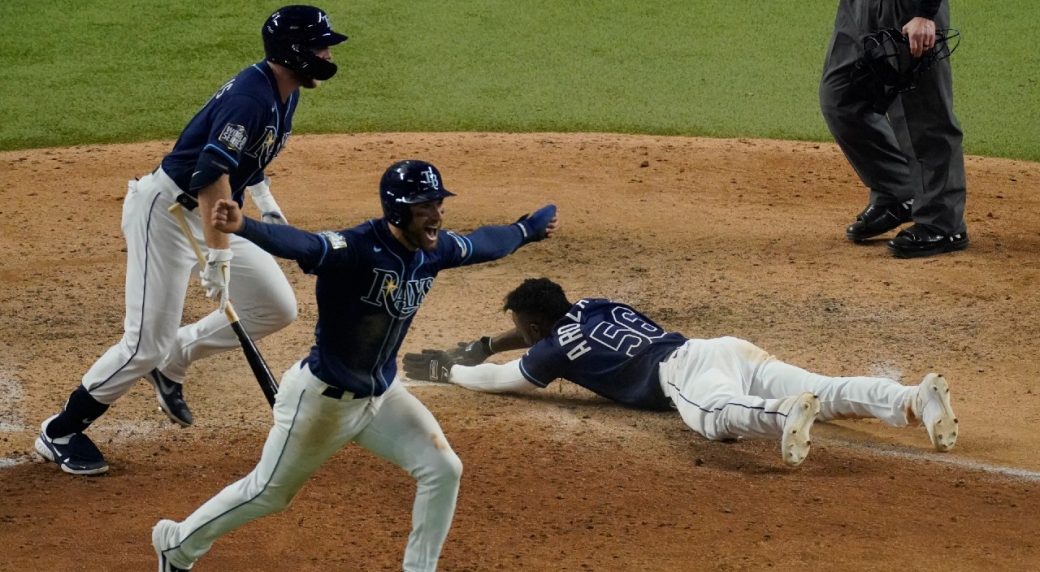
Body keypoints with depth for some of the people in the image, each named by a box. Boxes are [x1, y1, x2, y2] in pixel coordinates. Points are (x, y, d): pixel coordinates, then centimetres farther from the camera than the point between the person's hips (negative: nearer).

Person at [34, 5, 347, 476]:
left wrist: (264, 200, 17)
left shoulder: (284, 93, 5)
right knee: (147, 343, -10)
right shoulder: (252, 96, -25)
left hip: (209, 215, 10)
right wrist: (217, 257, -37)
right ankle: (60, 432, 7)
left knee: (277, 309, 7)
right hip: (166, 211, -10)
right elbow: (211, 173, -34)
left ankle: (172, 362, 21)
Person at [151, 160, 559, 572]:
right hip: (323, 398, -7)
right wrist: (242, 227, -67)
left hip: (382, 395, 7)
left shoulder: (435, 250, -7)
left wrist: (528, 229, 30)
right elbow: (300, 245, -49)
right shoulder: (357, 248, -31)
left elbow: (481, 244, 15)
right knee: (268, 492, 9)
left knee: (443, 469, -1)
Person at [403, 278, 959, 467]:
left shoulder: (554, 348, 14)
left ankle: (784, 413, -71)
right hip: (731, 349, 7)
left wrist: (443, 372, 43)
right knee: (826, 391, -13)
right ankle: (914, 399, -35)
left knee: (715, 415, -40)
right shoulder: (590, 306, 34)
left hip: (683, 369, -7)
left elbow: (496, 379, 26)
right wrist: (481, 346, 59)